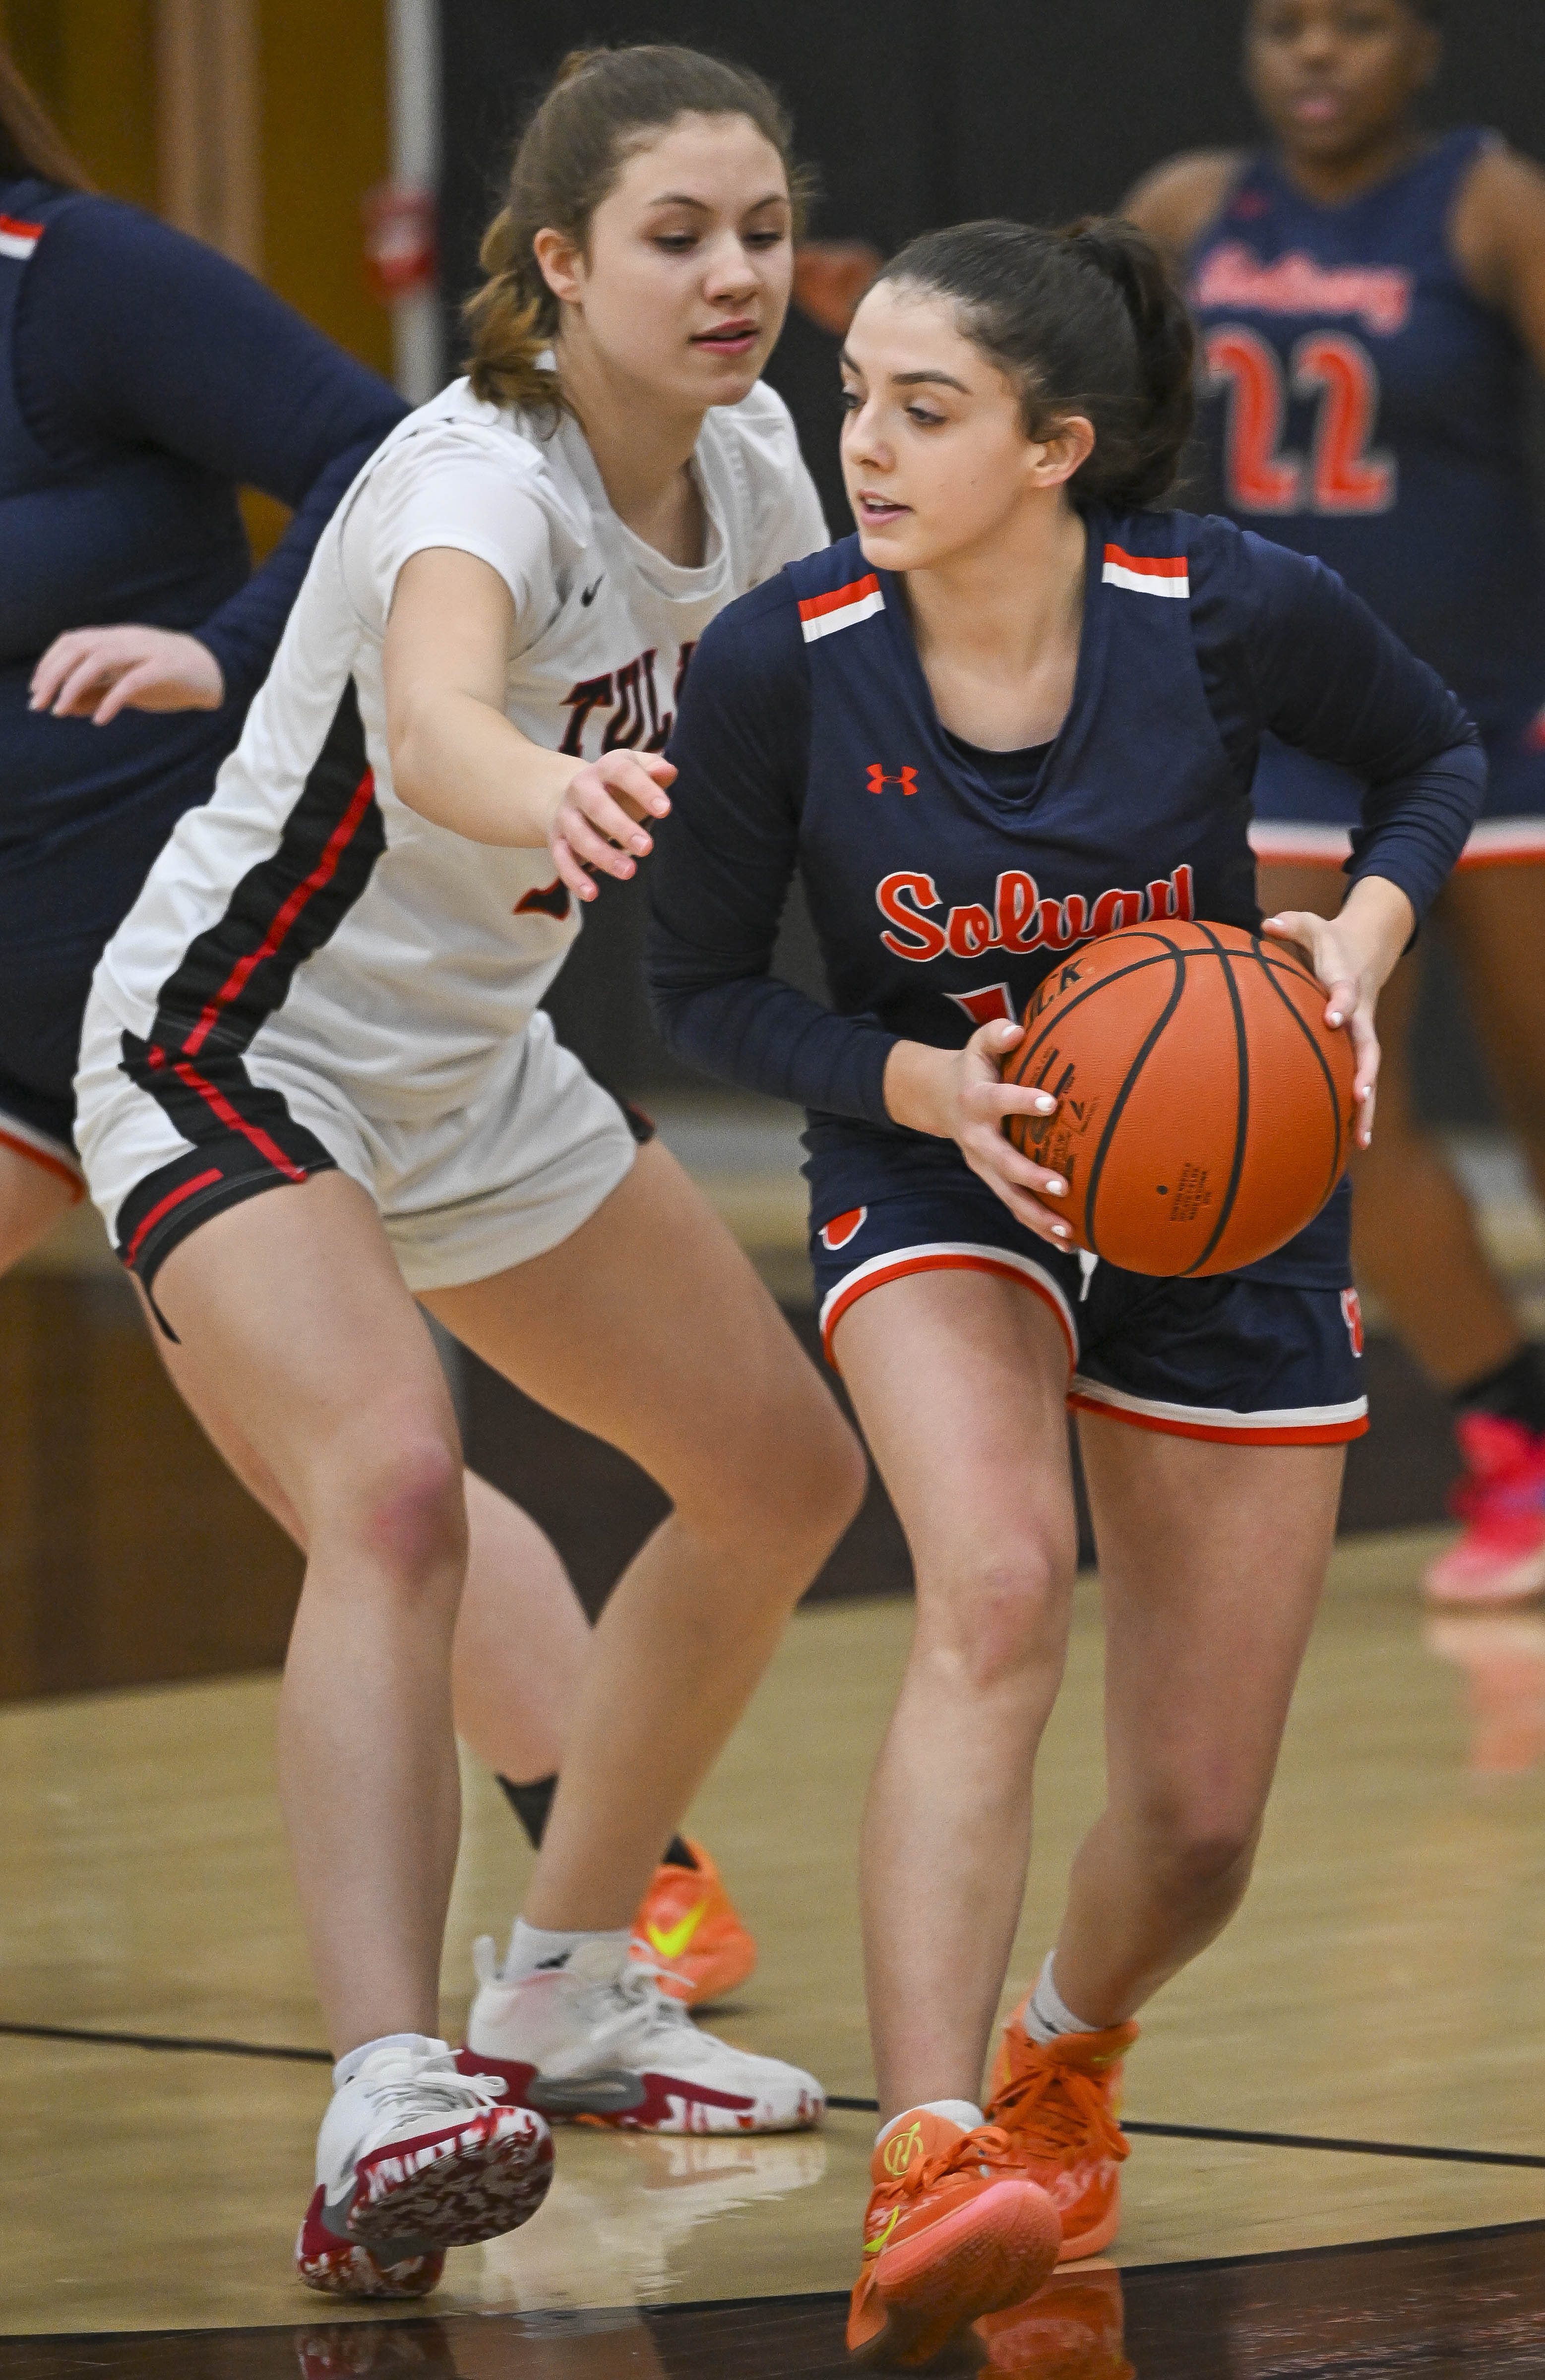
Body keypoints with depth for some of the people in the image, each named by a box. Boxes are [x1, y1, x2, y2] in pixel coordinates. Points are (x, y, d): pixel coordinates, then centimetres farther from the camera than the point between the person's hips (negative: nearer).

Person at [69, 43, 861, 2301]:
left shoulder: (749, 461, -5)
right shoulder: (477, 480, -29)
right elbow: (436, 723, -52)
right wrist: (557, 798, -75)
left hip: (472, 1074, 9)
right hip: (230, 1062, -9)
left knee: (786, 1476, 14)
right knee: (392, 1491, -32)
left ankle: (561, 1991, 29)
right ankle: (388, 2102, -42)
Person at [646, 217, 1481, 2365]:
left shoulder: (1232, 613, -20)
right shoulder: (777, 668, -20)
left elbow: (1441, 757, 1)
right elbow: (704, 992, -7)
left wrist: (1364, 936, -18)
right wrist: (928, 1085, -23)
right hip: (933, 1183, -1)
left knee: (1200, 1824, 3)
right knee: (996, 1596, -33)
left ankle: (1064, 2068, 39)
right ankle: (925, 2172, -39)